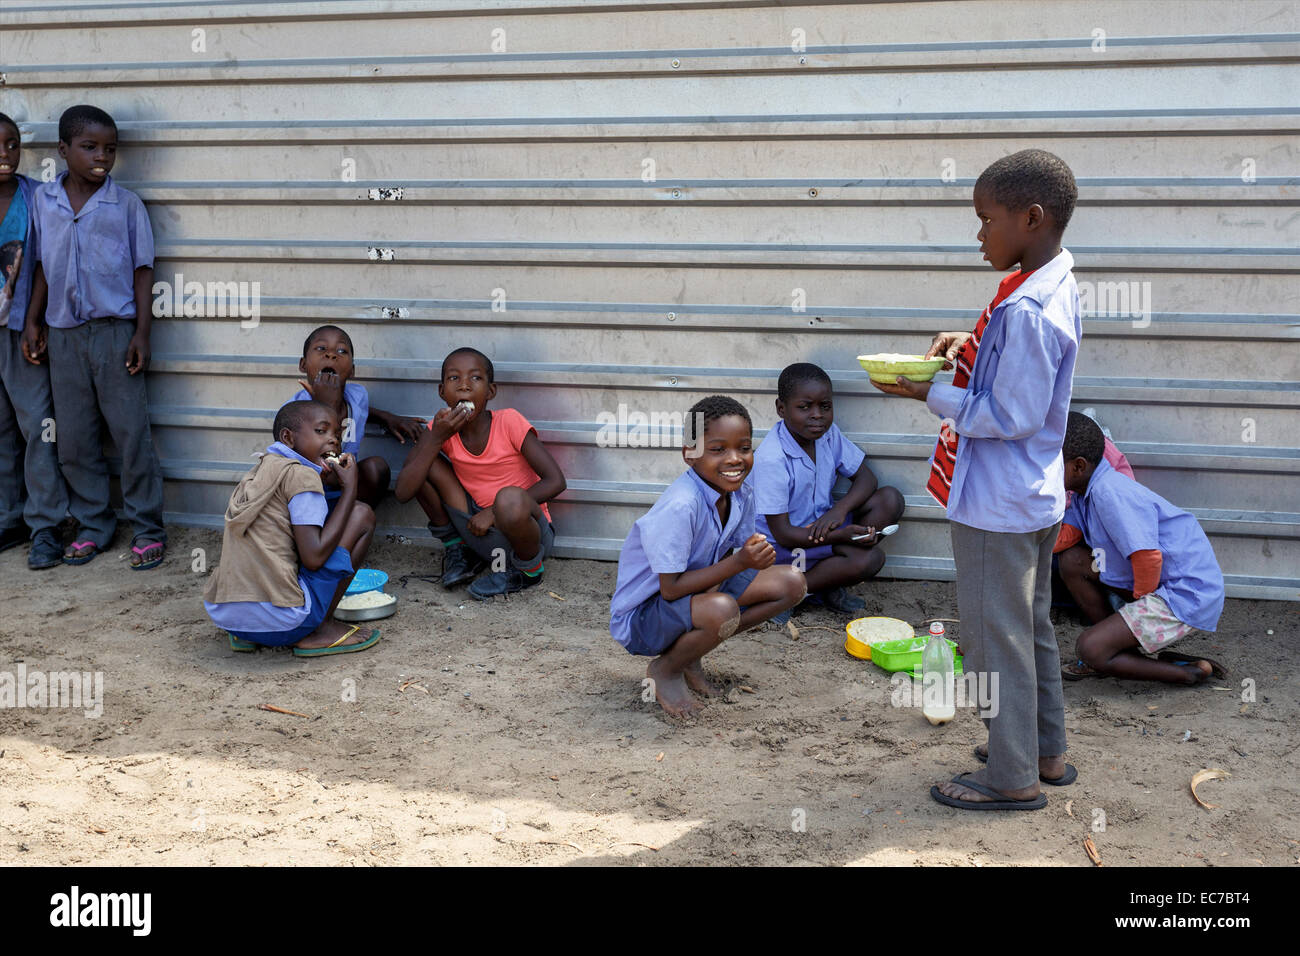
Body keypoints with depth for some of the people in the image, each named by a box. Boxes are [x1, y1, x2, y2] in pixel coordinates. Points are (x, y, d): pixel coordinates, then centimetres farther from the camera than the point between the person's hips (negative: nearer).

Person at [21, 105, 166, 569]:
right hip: (63, 334, 3)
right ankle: (92, 526, 20)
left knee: (132, 433, -1)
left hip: (115, 331, -3)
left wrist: (142, 332, -6)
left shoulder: (126, 204, -2)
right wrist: (32, 321, 7)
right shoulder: (43, 200, 5)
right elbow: (42, 266, 12)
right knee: (74, 439, 8)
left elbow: (143, 270, 0)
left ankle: (147, 530, 8)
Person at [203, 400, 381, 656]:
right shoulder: (301, 474, -5)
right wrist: (349, 488, -3)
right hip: (280, 622, -8)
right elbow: (314, 558, -13)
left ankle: (245, 635, 18)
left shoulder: (255, 475, 19)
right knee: (362, 514, 4)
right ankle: (321, 630, 5)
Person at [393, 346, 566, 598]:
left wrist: (494, 511, -21)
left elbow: (555, 481, -19)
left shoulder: (509, 422, -16)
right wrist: (435, 438, -22)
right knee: (428, 466, -11)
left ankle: (529, 569, -7)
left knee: (510, 499, -38)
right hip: (478, 529, 4)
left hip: (528, 528, -4)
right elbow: (402, 492, -13)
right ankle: (456, 549, 9)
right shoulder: (441, 428, -5)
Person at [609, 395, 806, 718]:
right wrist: (738, 562, -32)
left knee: (791, 583, -4)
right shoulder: (680, 506, -31)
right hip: (642, 615, -8)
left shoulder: (742, 494, -6)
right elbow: (671, 588, -28)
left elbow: (726, 558, 3)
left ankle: (690, 654, 4)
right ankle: (665, 669, -5)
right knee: (721, 610, -39)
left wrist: (756, 554, -19)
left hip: (699, 592, 8)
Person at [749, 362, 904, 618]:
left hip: (821, 525, 8)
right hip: (782, 546, -8)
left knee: (890, 499, -10)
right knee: (869, 559, -28)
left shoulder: (828, 434, -3)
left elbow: (866, 478, 3)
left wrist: (840, 509, -18)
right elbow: (782, 533, -23)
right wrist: (841, 535, -31)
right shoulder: (771, 460, -24)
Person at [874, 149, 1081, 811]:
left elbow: (1012, 416, -25)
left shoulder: (1025, 309, -26)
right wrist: (971, 345, 2)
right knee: (1031, 627, 21)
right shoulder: (1054, 284, 5)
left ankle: (1015, 778, 15)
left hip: (996, 506, -10)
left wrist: (933, 396, -18)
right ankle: (1046, 752, 35)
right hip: (1035, 498, 10)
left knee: (996, 637, 3)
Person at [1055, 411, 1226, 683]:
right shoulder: (1087, 491, 8)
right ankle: (1114, 650, 13)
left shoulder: (1110, 494, -23)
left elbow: (1148, 557, -26)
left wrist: (1140, 602, -10)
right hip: (1159, 584, 10)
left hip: (1188, 594, -10)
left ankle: (1190, 671, -4)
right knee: (1072, 561, 7)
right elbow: (1058, 543, 7)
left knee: (1089, 649, -16)